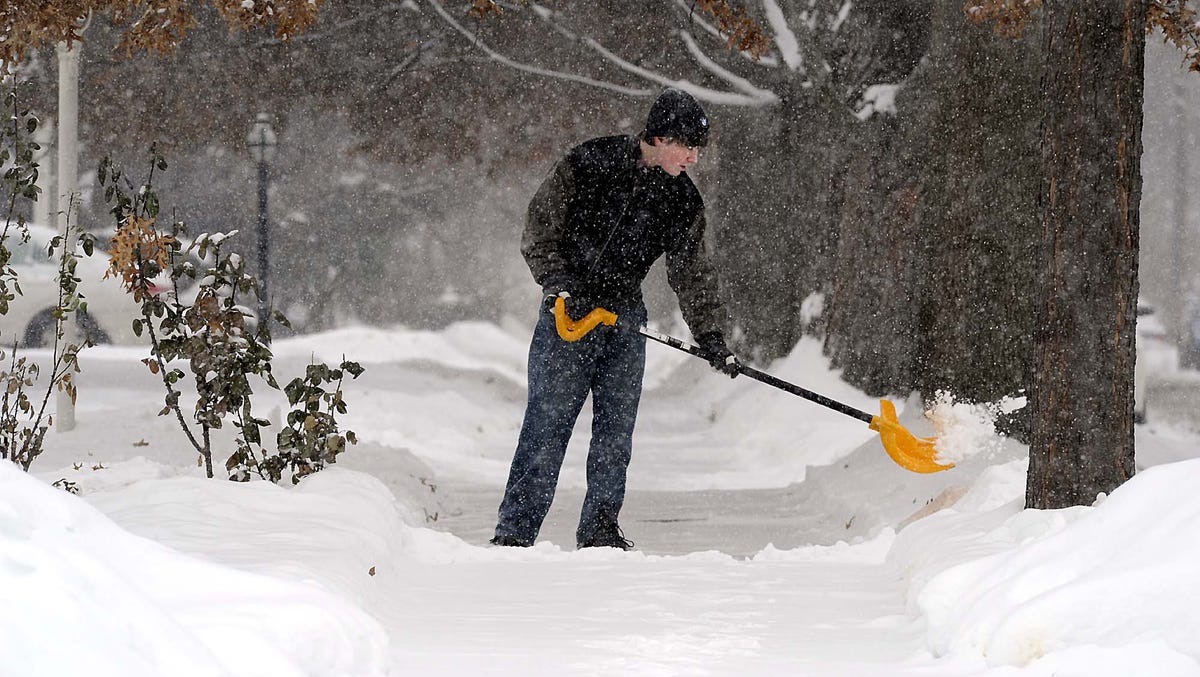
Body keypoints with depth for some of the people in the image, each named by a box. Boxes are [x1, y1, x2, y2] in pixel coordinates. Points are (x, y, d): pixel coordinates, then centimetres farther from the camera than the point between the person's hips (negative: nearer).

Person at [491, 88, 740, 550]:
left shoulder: (683, 200, 5)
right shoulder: (589, 164, -9)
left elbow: (691, 273, 13)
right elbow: (540, 226, -4)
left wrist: (711, 337, 8)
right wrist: (555, 281, -15)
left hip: (626, 316, 5)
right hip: (569, 307, -5)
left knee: (616, 428, 2)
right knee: (548, 422, -8)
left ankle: (600, 529, 11)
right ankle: (514, 532, -6)